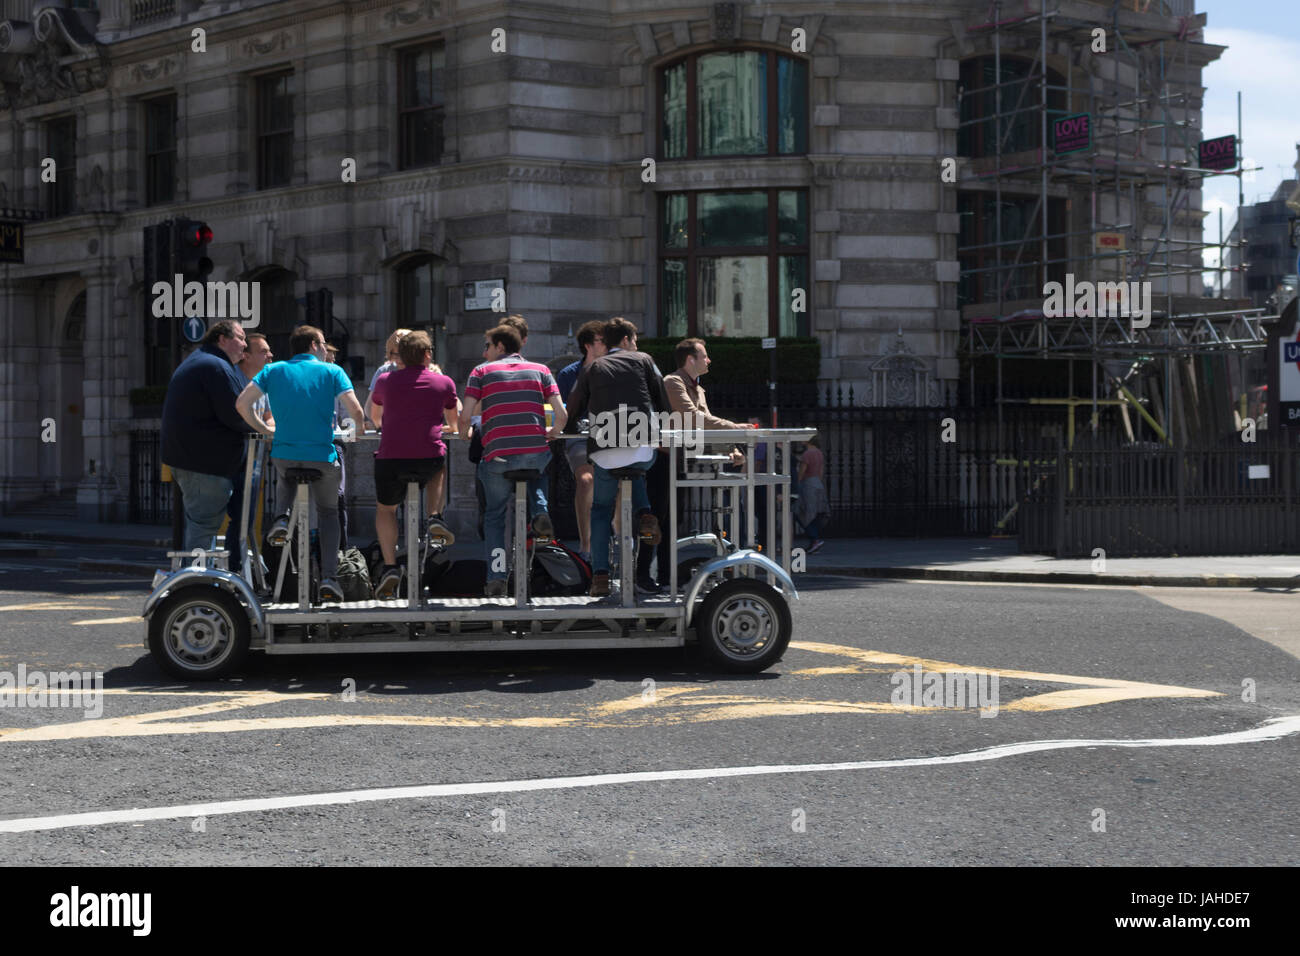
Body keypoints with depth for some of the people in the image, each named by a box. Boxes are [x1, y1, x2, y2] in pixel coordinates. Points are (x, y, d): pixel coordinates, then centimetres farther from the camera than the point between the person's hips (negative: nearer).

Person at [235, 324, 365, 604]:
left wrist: (266, 430, 11)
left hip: (283, 453, 2)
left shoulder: (274, 371, 6)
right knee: (328, 513, 18)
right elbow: (355, 411, -10)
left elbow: (242, 403, -2)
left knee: (286, 477, 39)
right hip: (322, 456, -2)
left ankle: (281, 518, 10)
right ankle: (328, 578, 4)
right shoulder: (331, 372, 0)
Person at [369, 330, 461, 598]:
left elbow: (376, 419, 28)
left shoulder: (385, 381, 9)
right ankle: (434, 517, 15)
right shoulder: (444, 382, 7)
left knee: (385, 508, 21)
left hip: (391, 458, 0)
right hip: (429, 458, 0)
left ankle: (390, 566, 3)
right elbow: (454, 423, 23)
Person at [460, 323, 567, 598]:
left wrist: (465, 434, 22)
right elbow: (561, 413, 4)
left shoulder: (481, 371, 9)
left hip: (498, 456, -2)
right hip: (536, 452, 2)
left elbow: (465, 416, 0)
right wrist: (553, 433, 25)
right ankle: (539, 512, 8)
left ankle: (496, 578, 3)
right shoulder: (540, 370, 14)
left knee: (494, 516, 15)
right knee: (536, 472, 37)